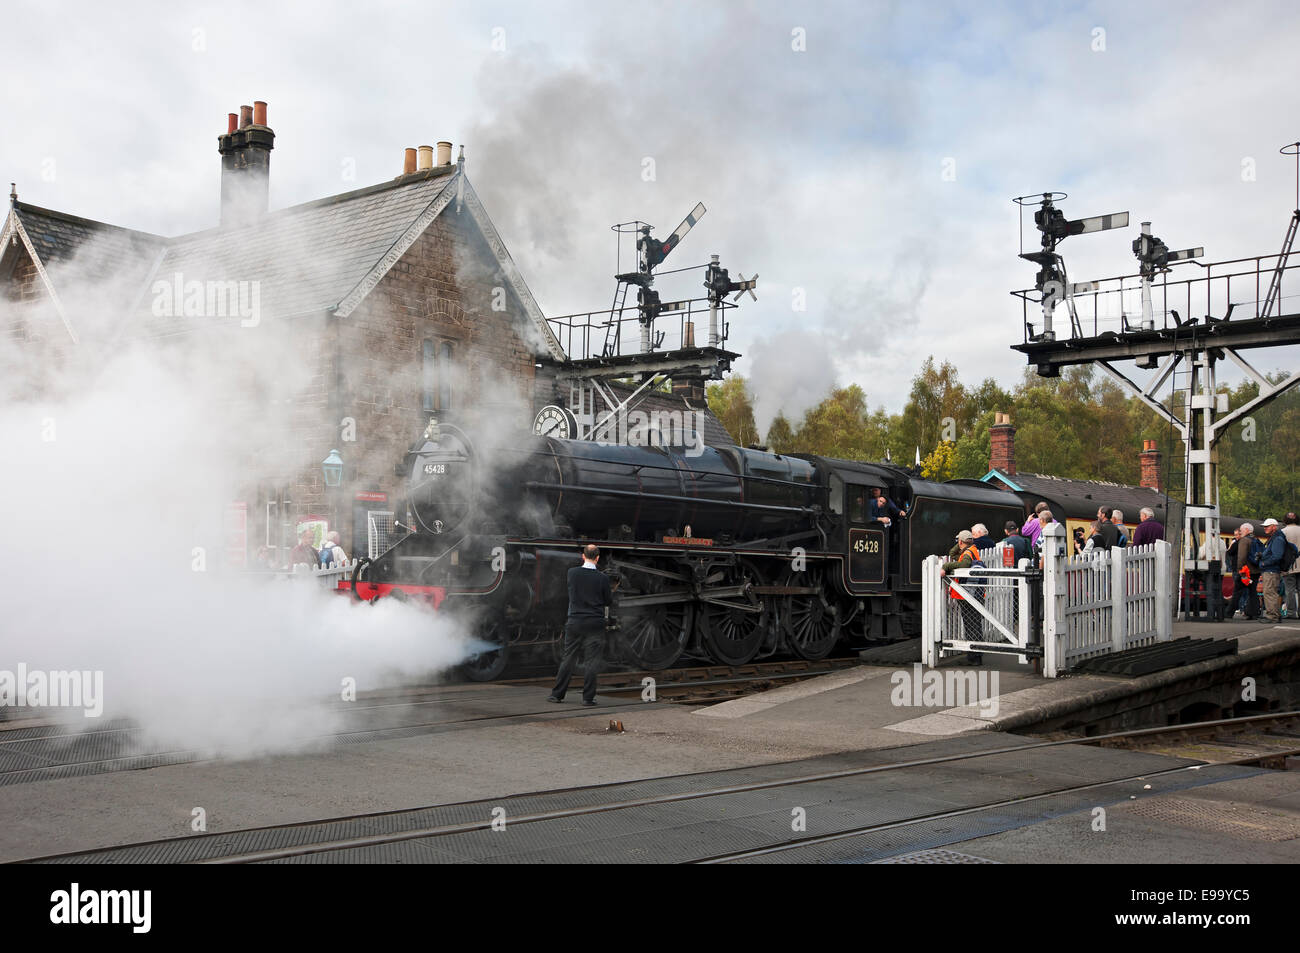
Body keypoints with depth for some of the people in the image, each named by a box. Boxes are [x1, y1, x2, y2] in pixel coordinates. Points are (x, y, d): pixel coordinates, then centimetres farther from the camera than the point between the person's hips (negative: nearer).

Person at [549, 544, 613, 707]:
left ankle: (557, 694, 16)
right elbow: (609, 602, 2)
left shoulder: (573, 573, -2)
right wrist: (610, 592, 21)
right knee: (592, 661, 3)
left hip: (575, 622, 3)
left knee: (568, 658, 12)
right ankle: (588, 697, 2)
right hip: (595, 624, -3)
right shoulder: (602, 578, -9)